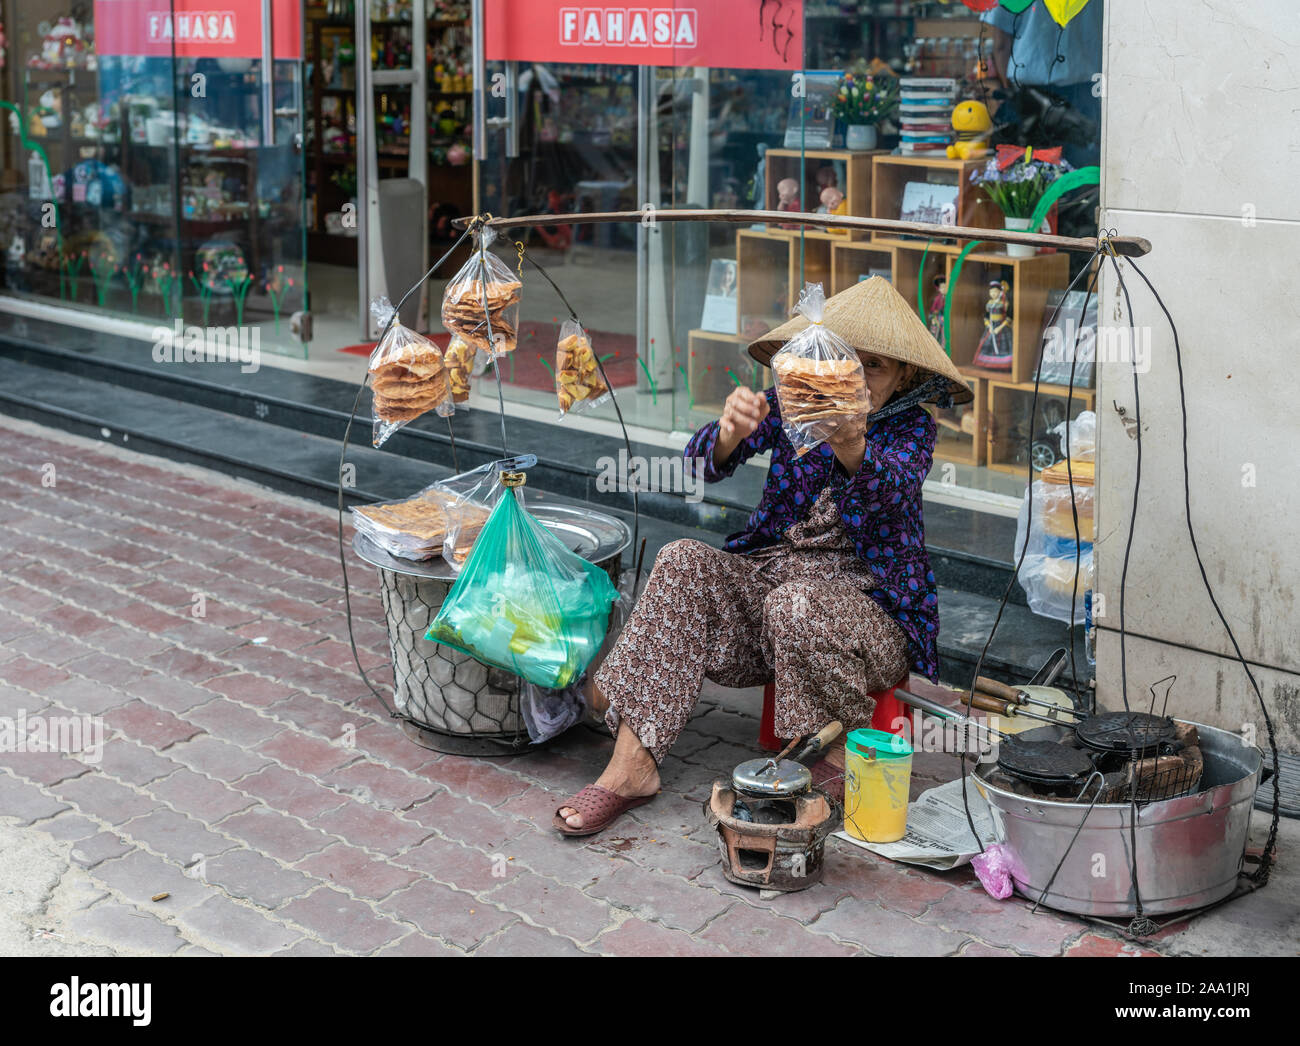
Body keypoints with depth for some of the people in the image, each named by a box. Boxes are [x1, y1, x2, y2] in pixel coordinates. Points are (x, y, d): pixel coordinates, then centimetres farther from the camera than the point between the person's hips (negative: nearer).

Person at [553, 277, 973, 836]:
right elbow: (704, 462, -12)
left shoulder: (909, 427, -3)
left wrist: (850, 446, -52)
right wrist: (729, 433, -37)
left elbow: (889, 488, -28)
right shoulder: (787, 403, 4)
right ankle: (632, 762, -26)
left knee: (796, 606, -36)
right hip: (768, 573, 4)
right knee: (681, 562, -22)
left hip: (869, 599, -4)